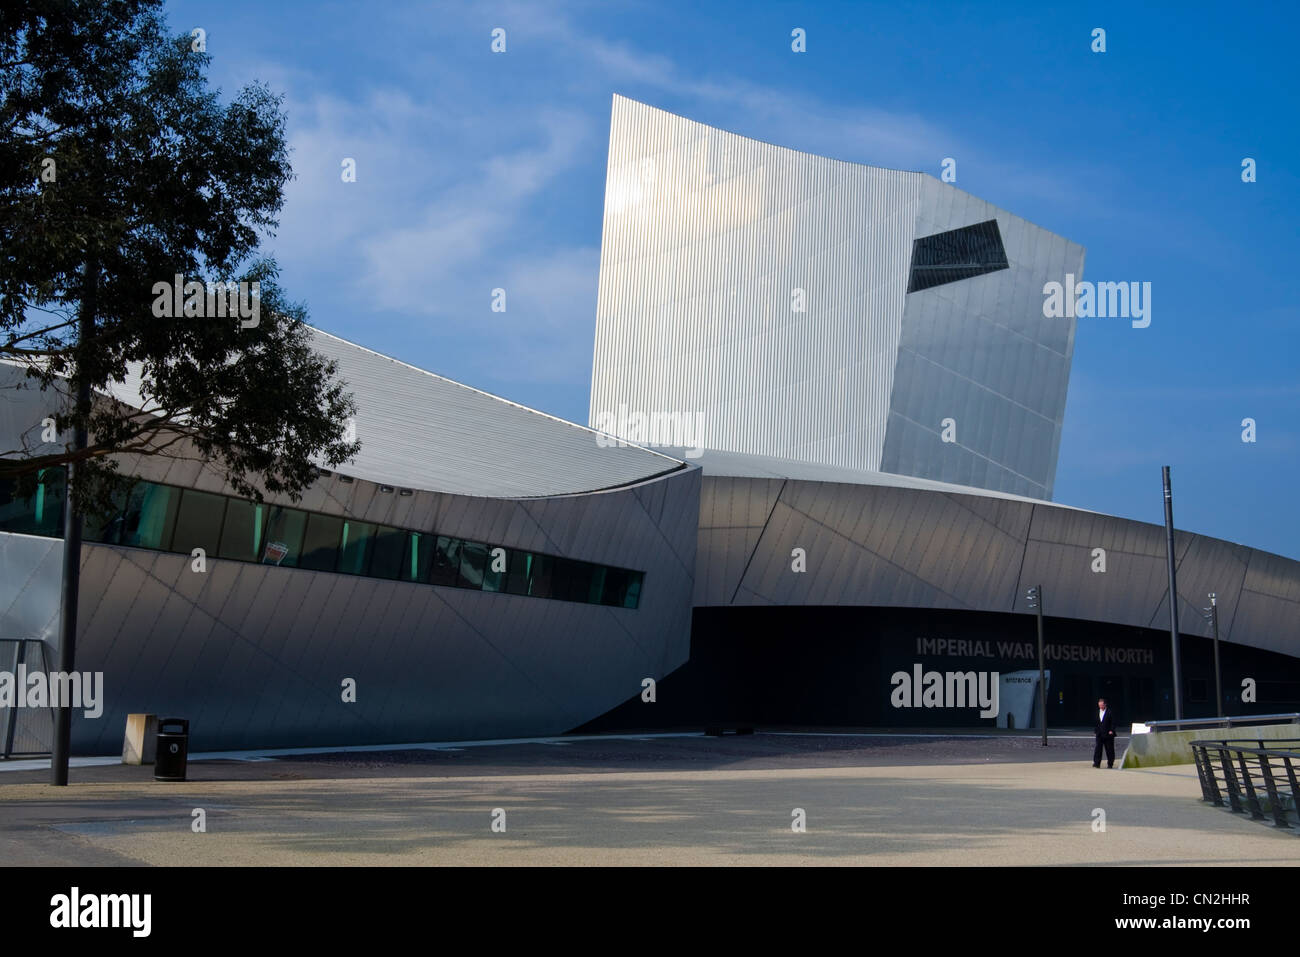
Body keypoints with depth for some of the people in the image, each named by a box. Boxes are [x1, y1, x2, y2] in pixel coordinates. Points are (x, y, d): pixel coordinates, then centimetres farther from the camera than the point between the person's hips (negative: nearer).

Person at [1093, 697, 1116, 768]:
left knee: (1109, 749, 3)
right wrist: (1095, 730, 9)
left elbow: (1113, 722, -6)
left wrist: (1111, 730, -14)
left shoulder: (1109, 712, -5)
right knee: (1098, 748, -6)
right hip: (1099, 734, 4)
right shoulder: (1097, 712, 12)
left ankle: (1110, 764, 13)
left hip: (1108, 734, -4)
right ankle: (1097, 763, -7)